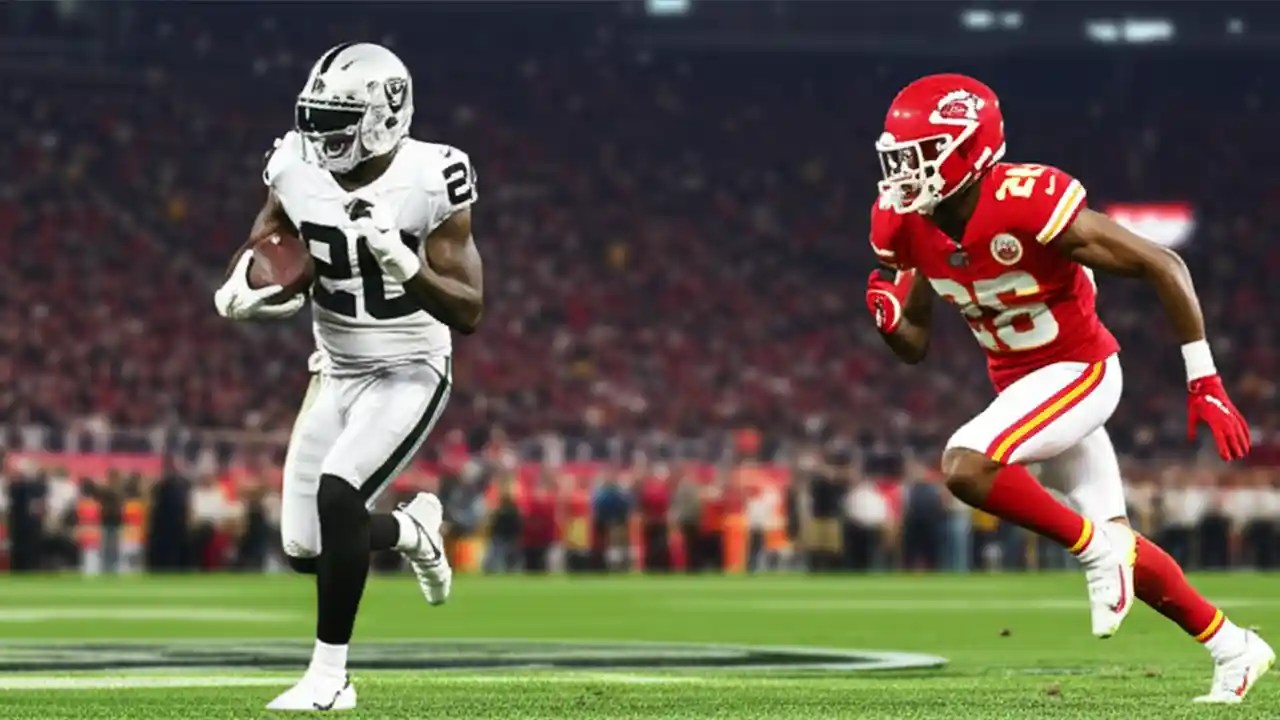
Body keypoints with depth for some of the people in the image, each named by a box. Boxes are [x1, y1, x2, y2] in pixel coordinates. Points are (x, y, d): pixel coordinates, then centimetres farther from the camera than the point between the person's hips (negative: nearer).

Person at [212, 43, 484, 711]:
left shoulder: (428, 182, -21)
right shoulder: (297, 171, -9)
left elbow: (469, 312, -20)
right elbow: (257, 252, 3)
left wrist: (404, 264, -37)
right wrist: (241, 290, -21)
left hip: (408, 374, -5)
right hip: (336, 372, 5)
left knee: (337, 495, -26)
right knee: (305, 551, 4)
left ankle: (329, 676, -13)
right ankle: (411, 528, 37)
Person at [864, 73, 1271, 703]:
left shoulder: (1028, 204, -29)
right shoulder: (909, 227, -7)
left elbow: (1163, 267, -22)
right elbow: (915, 347, 6)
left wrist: (1204, 382, -20)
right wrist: (889, 319, -19)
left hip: (1080, 370, -7)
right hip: (1016, 382, 7)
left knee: (965, 467, -28)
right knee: (1118, 547, 11)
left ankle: (1098, 549, -8)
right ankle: (1233, 648, 29)